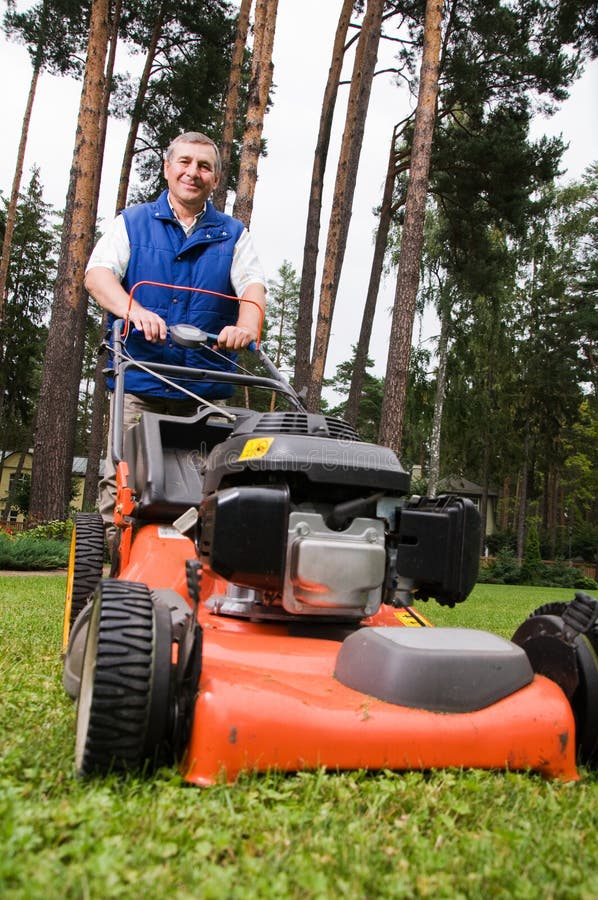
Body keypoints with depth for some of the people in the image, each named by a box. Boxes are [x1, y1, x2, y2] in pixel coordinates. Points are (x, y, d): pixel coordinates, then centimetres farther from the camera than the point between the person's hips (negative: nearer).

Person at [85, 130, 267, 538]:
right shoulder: (131, 223, 13)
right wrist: (136, 311, -23)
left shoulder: (233, 234, 17)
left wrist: (246, 327, -22)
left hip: (207, 385, 1)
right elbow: (98, 273, -2)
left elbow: (253, 285, 1)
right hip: (139, 380, 0)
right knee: (123, 479, -5)